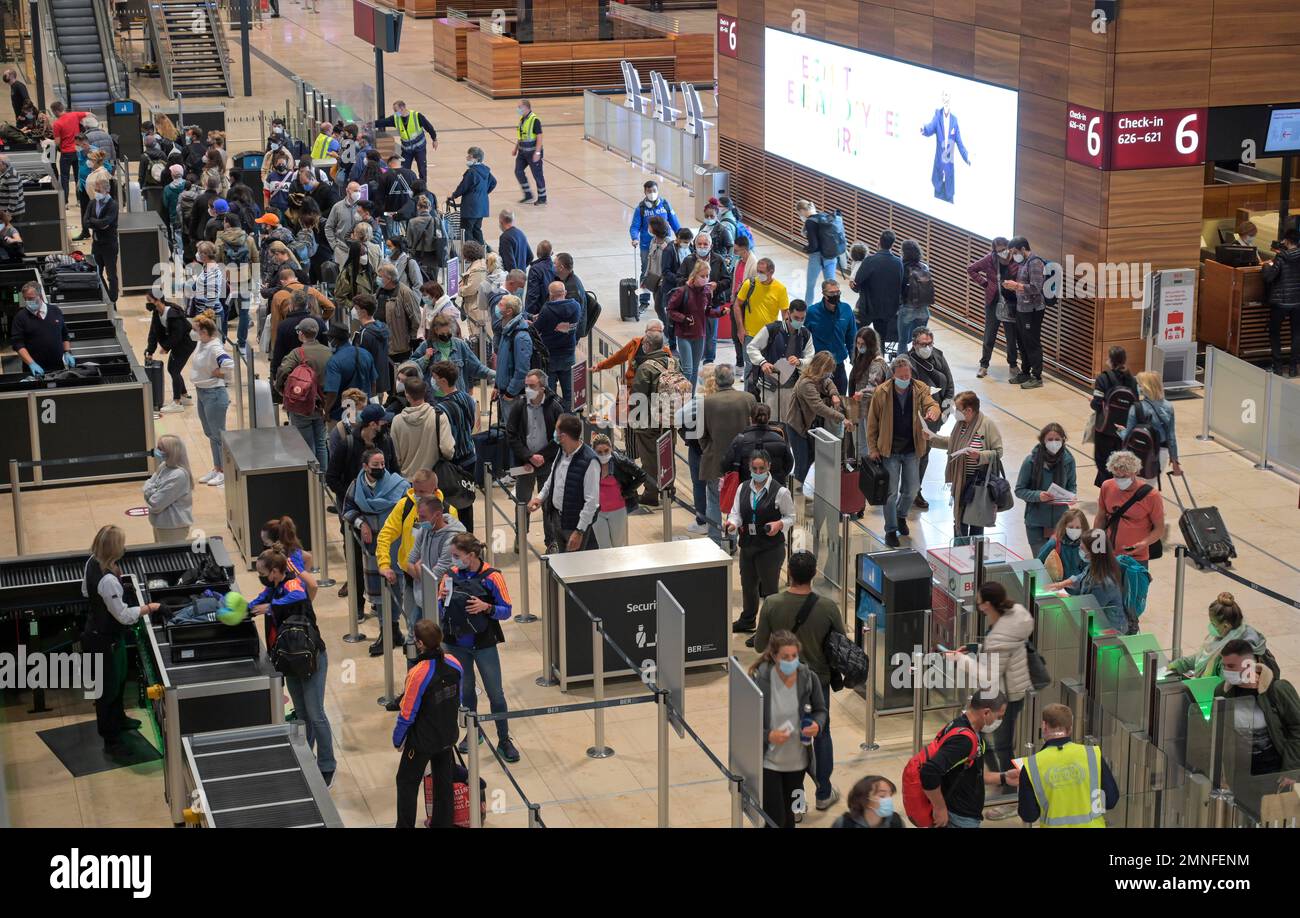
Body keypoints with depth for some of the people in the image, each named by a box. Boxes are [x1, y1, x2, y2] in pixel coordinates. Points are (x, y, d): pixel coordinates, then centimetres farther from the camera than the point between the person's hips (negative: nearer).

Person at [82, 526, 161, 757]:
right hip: (105, 640, -10)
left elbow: (85, 591, 12)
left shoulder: (92, 563, -8)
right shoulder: (108, 580, -36)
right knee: (109, 688, 7)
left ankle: (118, 719, 51)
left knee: (119, 678, 29)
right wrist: (149, 608, -17)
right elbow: (124, 615, -28)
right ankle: (110, 740, 22)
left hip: (97, 628, 10)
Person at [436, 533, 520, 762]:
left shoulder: (492, 577, -12)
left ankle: (504, 741, 13)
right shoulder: (451, 575, -1)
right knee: (465, 690, 16)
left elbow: (506, 611, -8)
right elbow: (440, 610, 7)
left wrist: (486, 607, -25)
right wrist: (442, 598, -15)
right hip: (456, 644, 3)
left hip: (484, 644, -3)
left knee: (496, 694, 1)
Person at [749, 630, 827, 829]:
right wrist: (767, 736, -27)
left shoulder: (809, 678, -10)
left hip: (797, 760, 4)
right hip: (768, 761, -4)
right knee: (775, 820, -3)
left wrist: (817, 725, -16)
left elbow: (820, 710, 6)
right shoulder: (759, 680, -20)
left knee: (789, 816, 19)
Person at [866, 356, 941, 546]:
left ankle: (901, 515, 43)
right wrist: (872, 448, -5)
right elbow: (872, 422, -4)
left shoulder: (920, 389, -6)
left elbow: (931, 403, -23)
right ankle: (890, 530, 13)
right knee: (891, 491, 1)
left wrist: (933, 411, -48)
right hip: (890, 450, -2)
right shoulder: (881, 392, -10)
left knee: (911, 488, 15)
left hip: (912, 450, 2)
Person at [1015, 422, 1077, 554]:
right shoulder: (1031, 461, -14)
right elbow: (1019, 490, -7)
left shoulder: (1068, 459, -5)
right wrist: (1038, 495, -24)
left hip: (1060, 520, 2)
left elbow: (1072, 486, 9)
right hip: (1036, 522, -2)